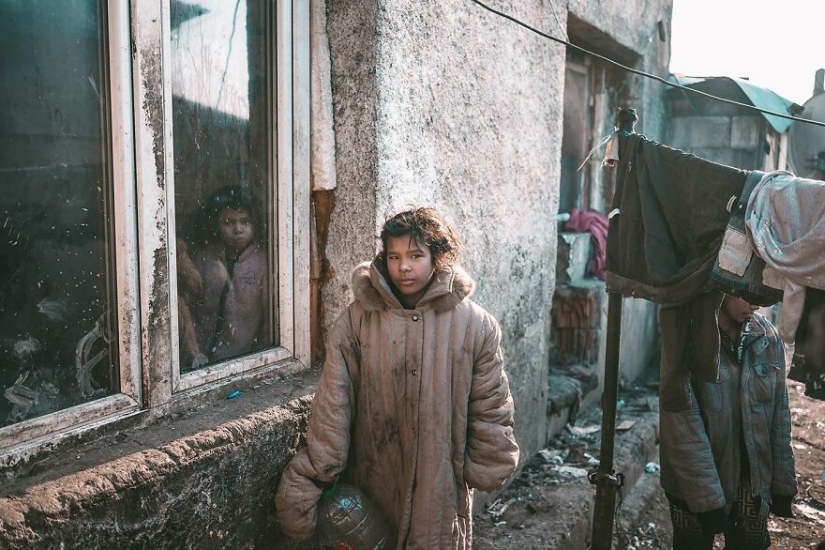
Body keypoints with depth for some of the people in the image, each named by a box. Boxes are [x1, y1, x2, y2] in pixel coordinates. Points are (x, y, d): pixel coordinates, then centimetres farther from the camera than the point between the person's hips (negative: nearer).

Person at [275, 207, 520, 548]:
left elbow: (490, 410, -1)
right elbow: (332, 408, -11)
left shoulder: (475, 325, -7)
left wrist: (485, 472, 1)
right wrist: (308, 482, -13)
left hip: (440, 486, 0)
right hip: (371, 484, 0)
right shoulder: (356, 321, -8)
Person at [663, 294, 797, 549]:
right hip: (696, 483, -4)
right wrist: (707, 498, -22)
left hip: (754, 483, 4)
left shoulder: (768, 337, -3)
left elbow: (779, 415, 4)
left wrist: (783, 484, 5)